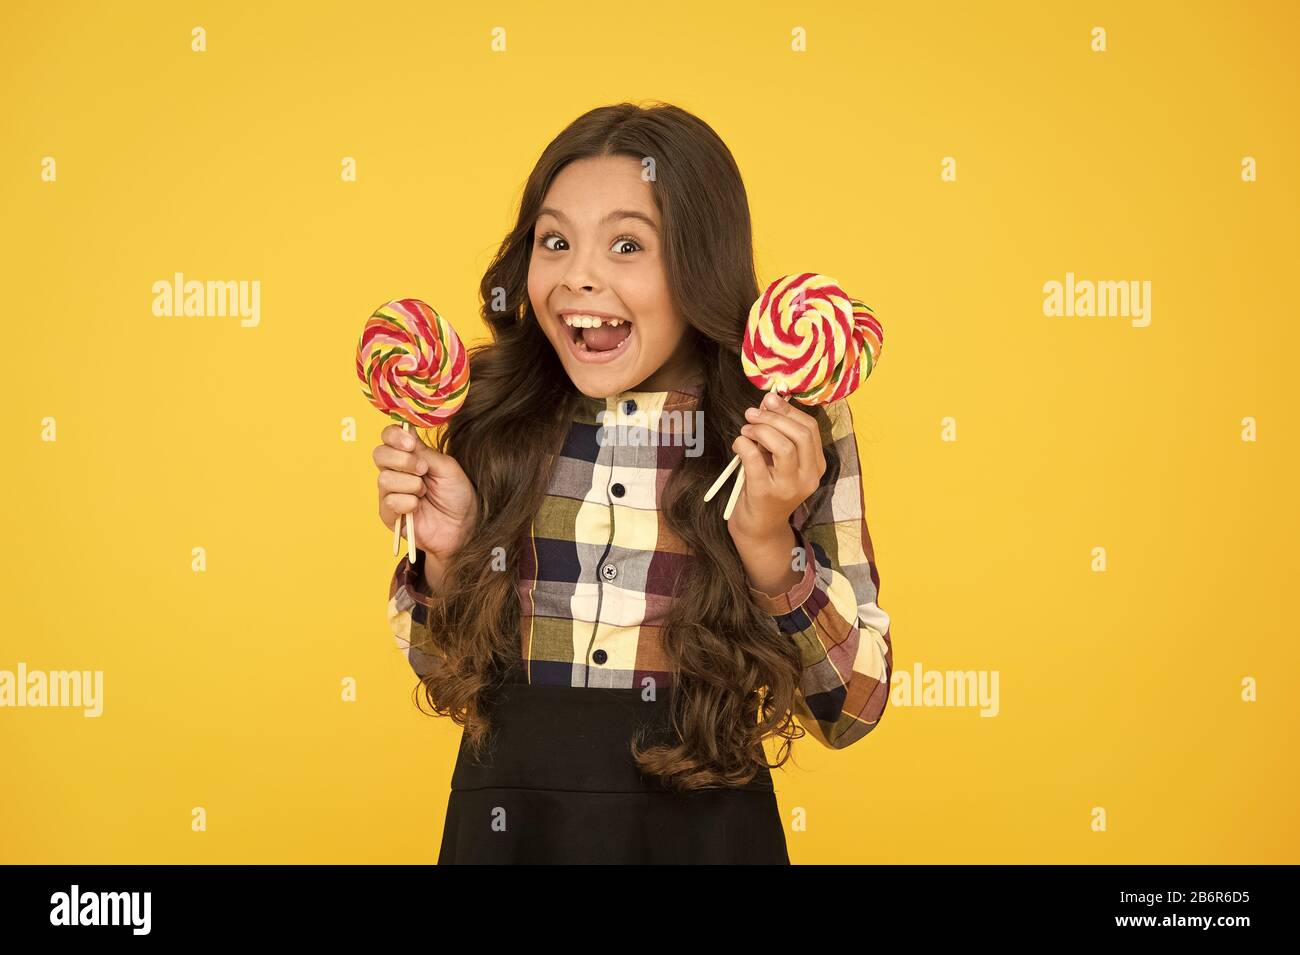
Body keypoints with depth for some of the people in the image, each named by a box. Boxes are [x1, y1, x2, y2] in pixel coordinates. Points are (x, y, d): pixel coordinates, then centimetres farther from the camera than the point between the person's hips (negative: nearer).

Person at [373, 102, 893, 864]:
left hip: (702, 827, -1)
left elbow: (853, 708, -7)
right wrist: (448, 552, -14)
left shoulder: (795, 431, -10)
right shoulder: (495, 409, -7)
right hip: (502, 825, 2)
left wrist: (769, 543, -20)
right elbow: (454, 678, 4)